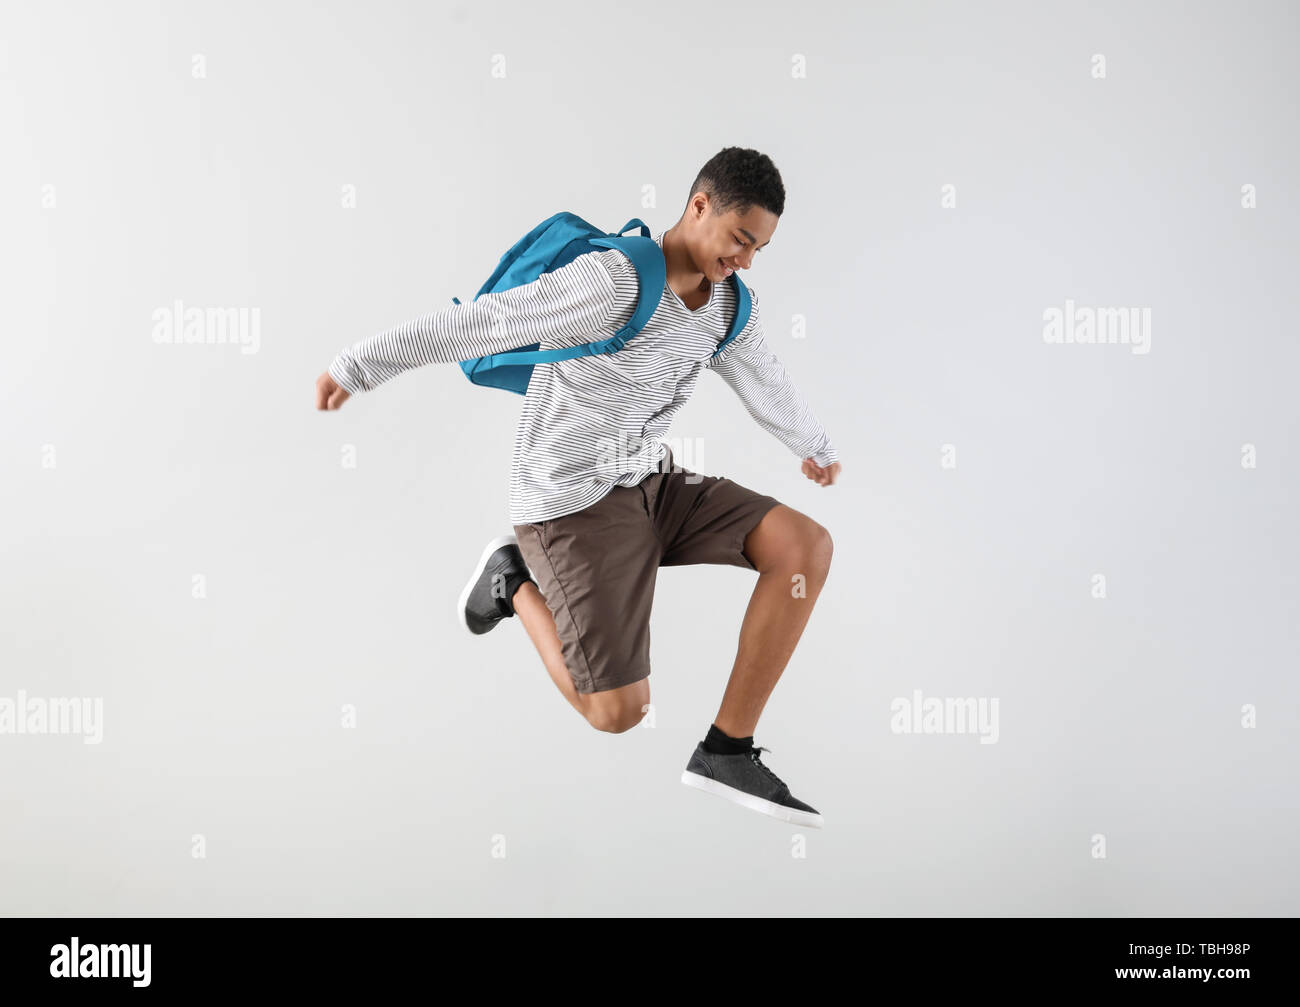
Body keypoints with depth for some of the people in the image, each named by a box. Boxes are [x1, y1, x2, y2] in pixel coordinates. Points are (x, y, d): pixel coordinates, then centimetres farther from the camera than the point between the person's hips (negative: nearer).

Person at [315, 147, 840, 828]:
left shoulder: (730, 305, 3)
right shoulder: (613, 281, -24)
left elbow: (768, 385, 24)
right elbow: (475, 324, -22)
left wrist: (817, 448, 42)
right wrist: (357, 367, -18)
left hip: (649, 483, 8)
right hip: (573, 499, -8)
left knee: (807, 547, -12)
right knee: (616, 712, -10)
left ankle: (727, 752, -5)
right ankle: (516, 583, 16)